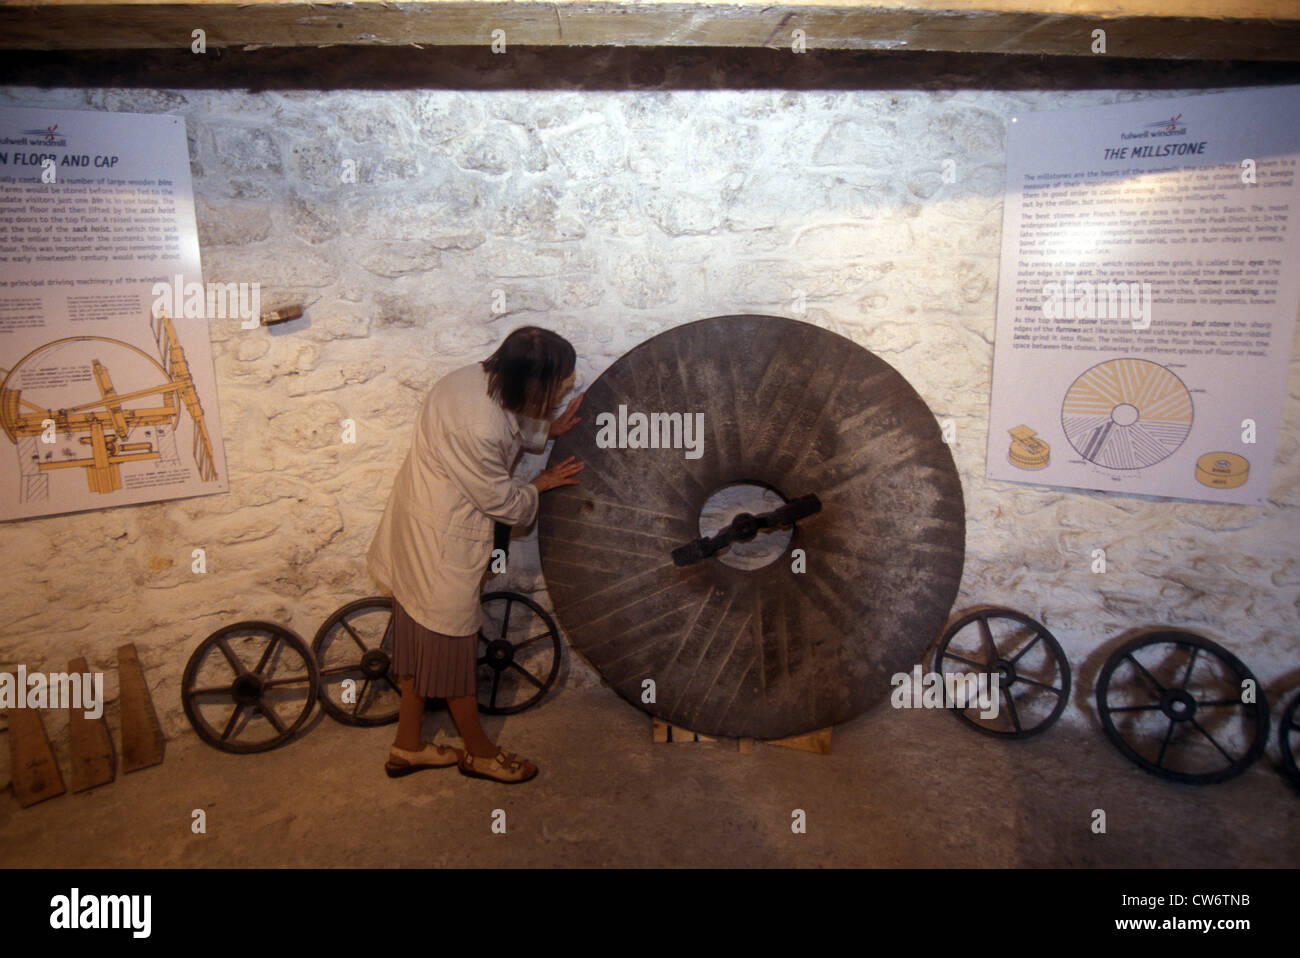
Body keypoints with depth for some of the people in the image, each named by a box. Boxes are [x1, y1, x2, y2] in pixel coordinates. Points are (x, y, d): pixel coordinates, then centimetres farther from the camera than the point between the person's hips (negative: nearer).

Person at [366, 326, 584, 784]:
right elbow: (500, 499, -18)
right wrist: (542, 484, -1)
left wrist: (548, 429, 2)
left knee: (423, 636, 19)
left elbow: (511, 425, 16)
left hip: (421, 523, 10)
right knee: (451, 642, 8)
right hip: (442, 536, -10)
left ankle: (407, 746, 35)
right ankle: (479, 752, 28)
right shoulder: (478, 428, -32)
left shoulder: (484, 378, -5)